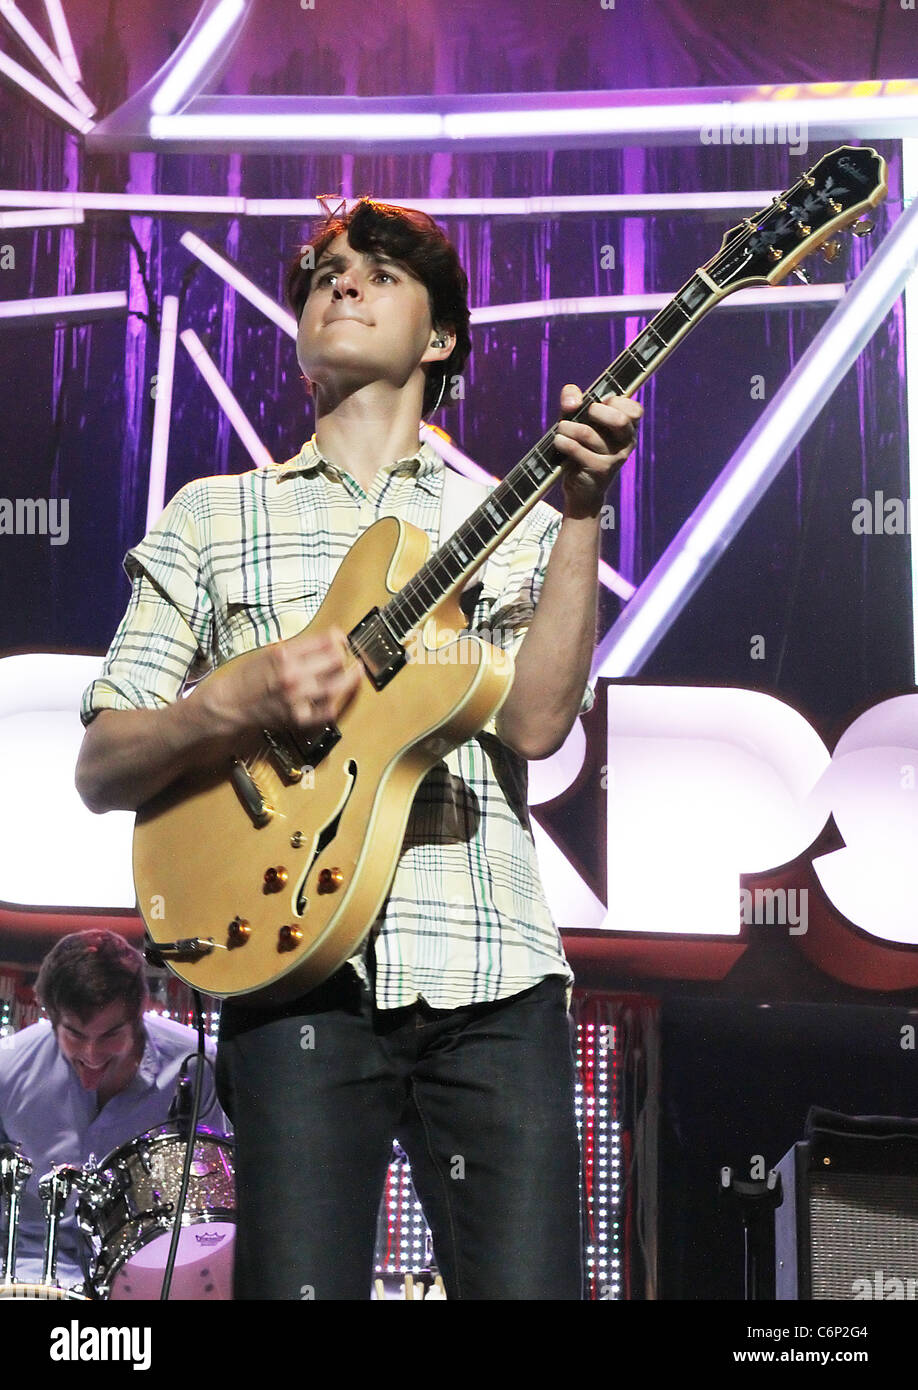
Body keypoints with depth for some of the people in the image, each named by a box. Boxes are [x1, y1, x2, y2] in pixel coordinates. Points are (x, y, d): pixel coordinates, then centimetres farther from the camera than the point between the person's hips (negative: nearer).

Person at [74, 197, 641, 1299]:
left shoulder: (514, 520, 16)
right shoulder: (212, 516, 16)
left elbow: (534, 721, -3)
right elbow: (100, 771, 9)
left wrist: (581, 512, -10)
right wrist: (236, 699, -9)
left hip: (494, 981, 1)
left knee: (527, 1286, -5)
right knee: (300, 1285, -7)